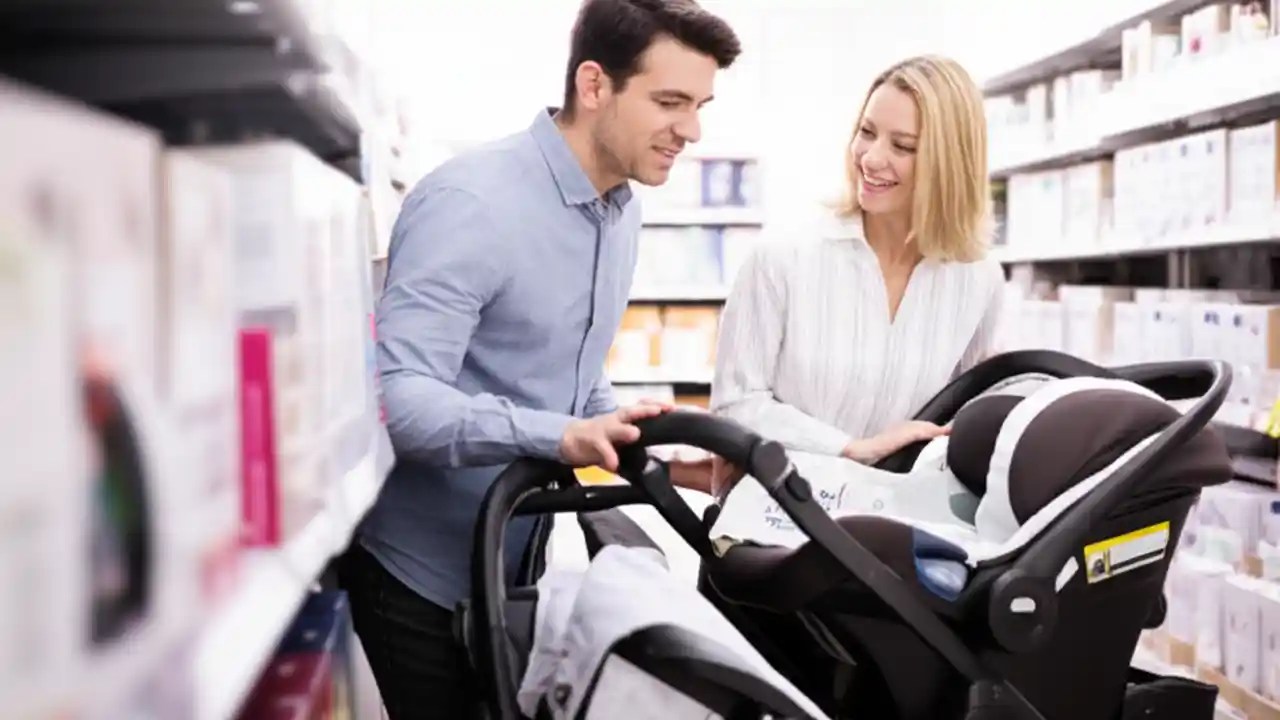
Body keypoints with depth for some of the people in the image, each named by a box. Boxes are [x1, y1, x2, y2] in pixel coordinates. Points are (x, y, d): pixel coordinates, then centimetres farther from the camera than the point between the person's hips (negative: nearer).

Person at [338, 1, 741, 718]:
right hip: (420, 579, -8)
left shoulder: (623, 212, 6)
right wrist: (555, 437, -42)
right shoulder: (471, 202, -23)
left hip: (521, 566, 8)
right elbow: (396, 396, -32)